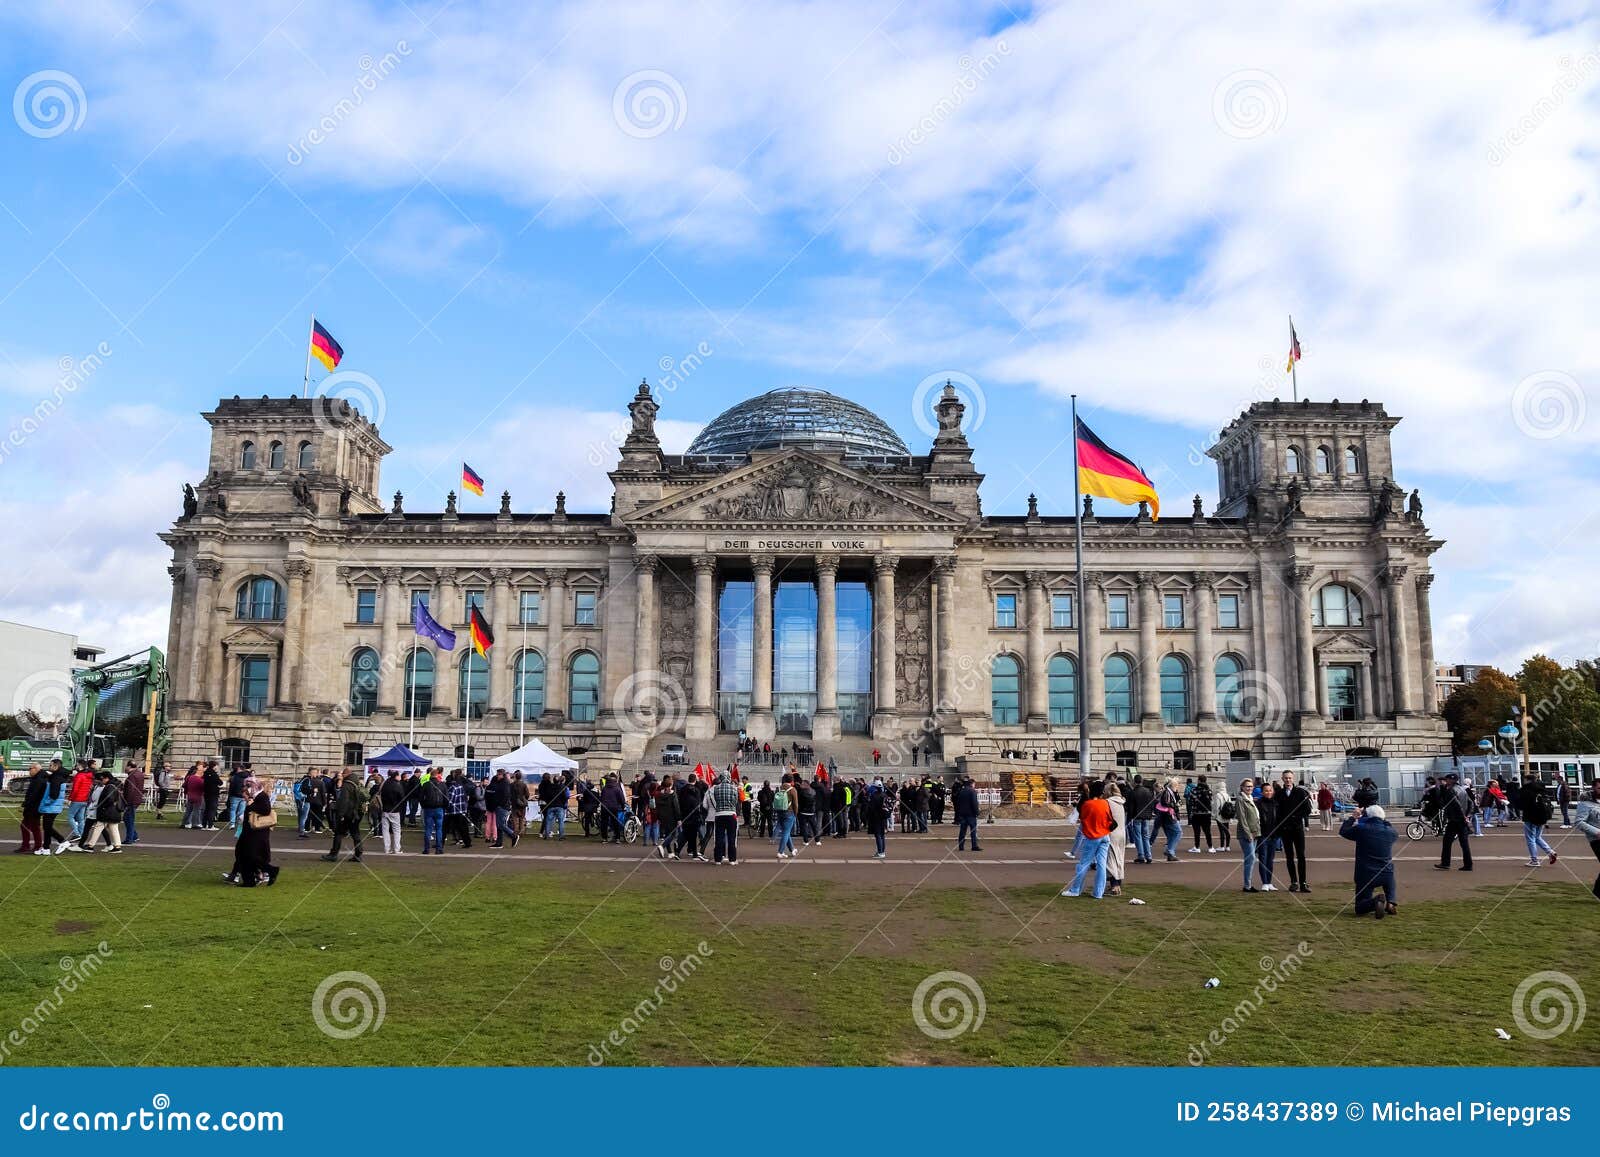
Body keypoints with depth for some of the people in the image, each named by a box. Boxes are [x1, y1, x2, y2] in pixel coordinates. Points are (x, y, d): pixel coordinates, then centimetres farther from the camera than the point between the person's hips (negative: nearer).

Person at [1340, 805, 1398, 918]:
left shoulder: (1361, 829, -9)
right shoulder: (1389, 831, 0)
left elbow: (1343, 831, 7)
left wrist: (1353, 818, 20)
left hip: (1365, 875, -3)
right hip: (1387, 874, 3)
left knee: (1360, 908, 6)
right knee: (1390, 889, 38)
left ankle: (1375, 901, -26)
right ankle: (1391, 902, 5)